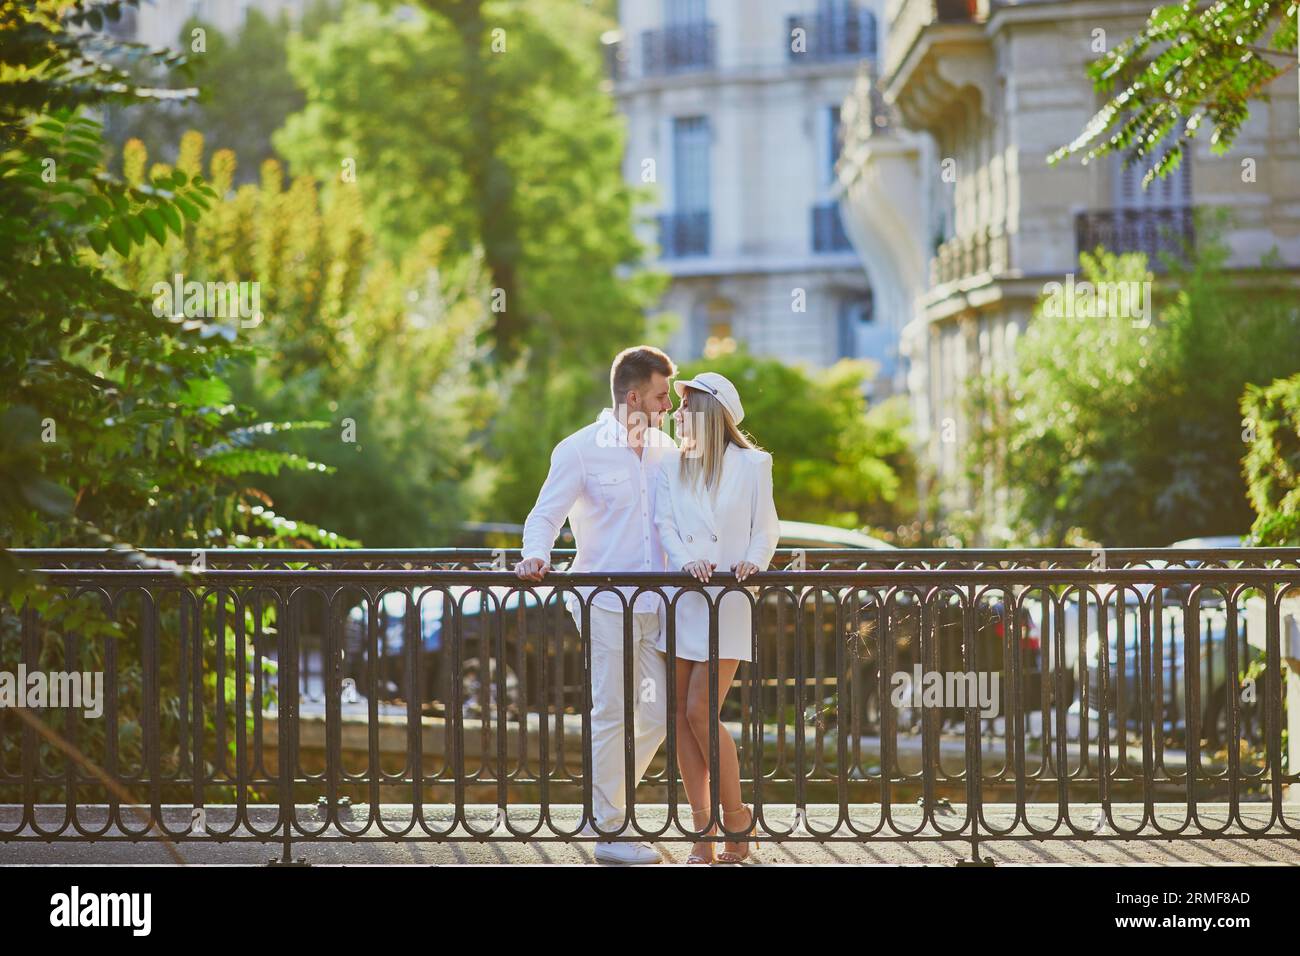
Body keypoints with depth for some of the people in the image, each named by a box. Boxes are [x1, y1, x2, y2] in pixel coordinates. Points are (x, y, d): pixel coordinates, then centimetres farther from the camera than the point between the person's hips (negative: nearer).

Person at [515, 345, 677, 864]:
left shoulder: (665, 448, 13)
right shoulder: (580, 449, -4)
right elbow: (544, 516, -5)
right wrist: (536, 556, -24)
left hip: (652, 602, 6)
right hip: (603, 602, -6)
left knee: (657, 714, 6)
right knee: (612, 713, -5)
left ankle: (603, 810, 21)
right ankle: (607, 833, 4)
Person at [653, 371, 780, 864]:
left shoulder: (751, 465, 2)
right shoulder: (672, 467, 10)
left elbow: (765, 527, 1)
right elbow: (664, 523, 0)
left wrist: (754, 560, -19)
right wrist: (687, 560, -19)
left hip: (728, 602, -4)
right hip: (682, 599, 4)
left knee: (701, 712, -12)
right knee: (681, 715, 1)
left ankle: (737, 815, 5)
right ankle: (703, 831, 7)